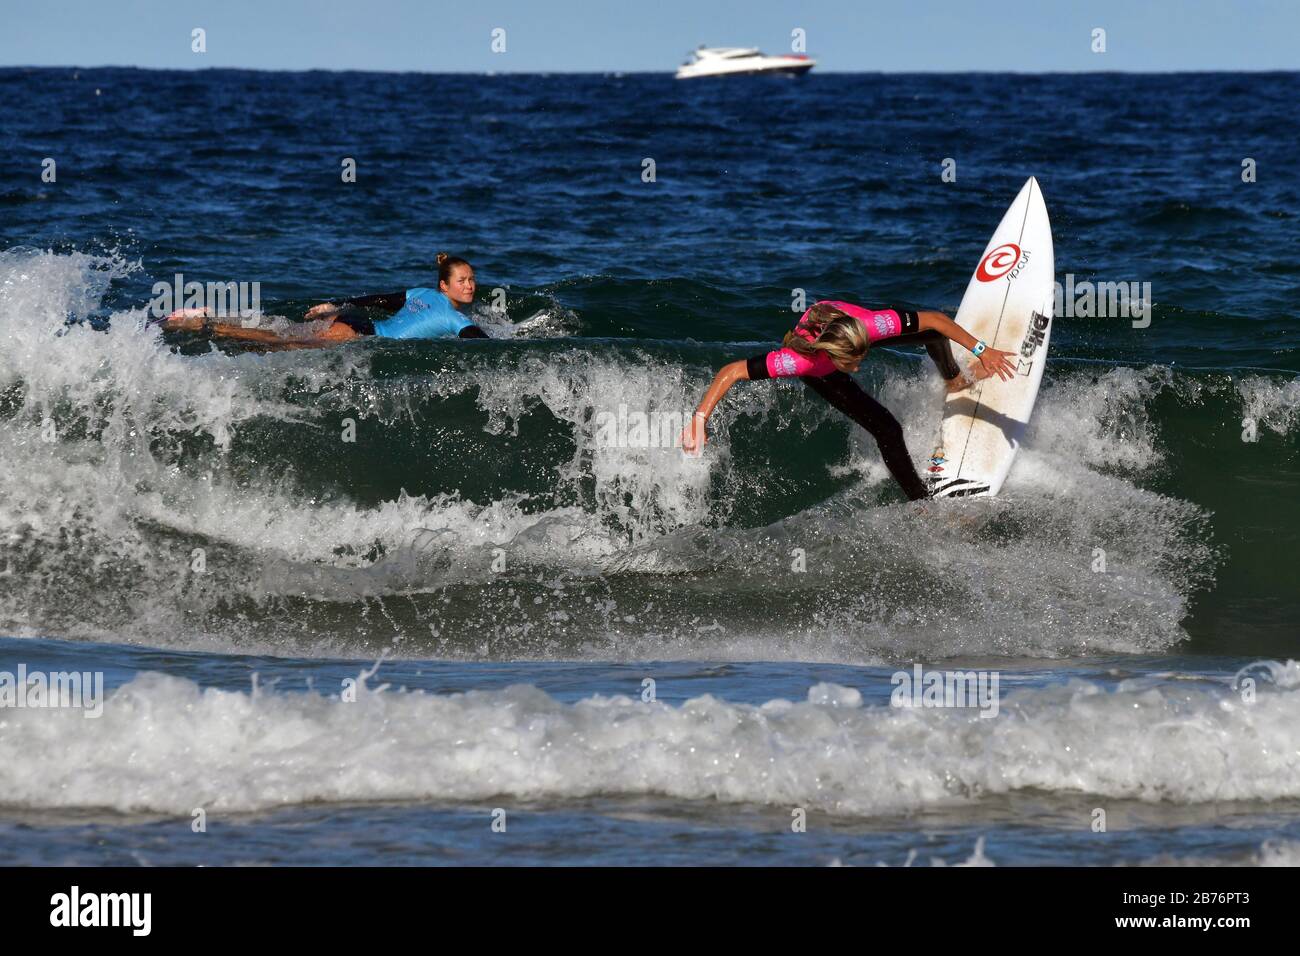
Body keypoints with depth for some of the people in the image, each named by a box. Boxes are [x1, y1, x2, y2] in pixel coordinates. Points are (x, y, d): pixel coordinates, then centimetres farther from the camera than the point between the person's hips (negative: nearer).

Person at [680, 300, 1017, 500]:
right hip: (819, 375, -3)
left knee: (933, 334, -3)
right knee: (887, 430, -14)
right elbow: (730, 372, -42)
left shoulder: (872, 324, -45)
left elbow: (935, 320, -32)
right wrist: (700, 419, -50)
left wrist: (981, 351, -33)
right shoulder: (801, 360, -49)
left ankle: (955, 380, 34)